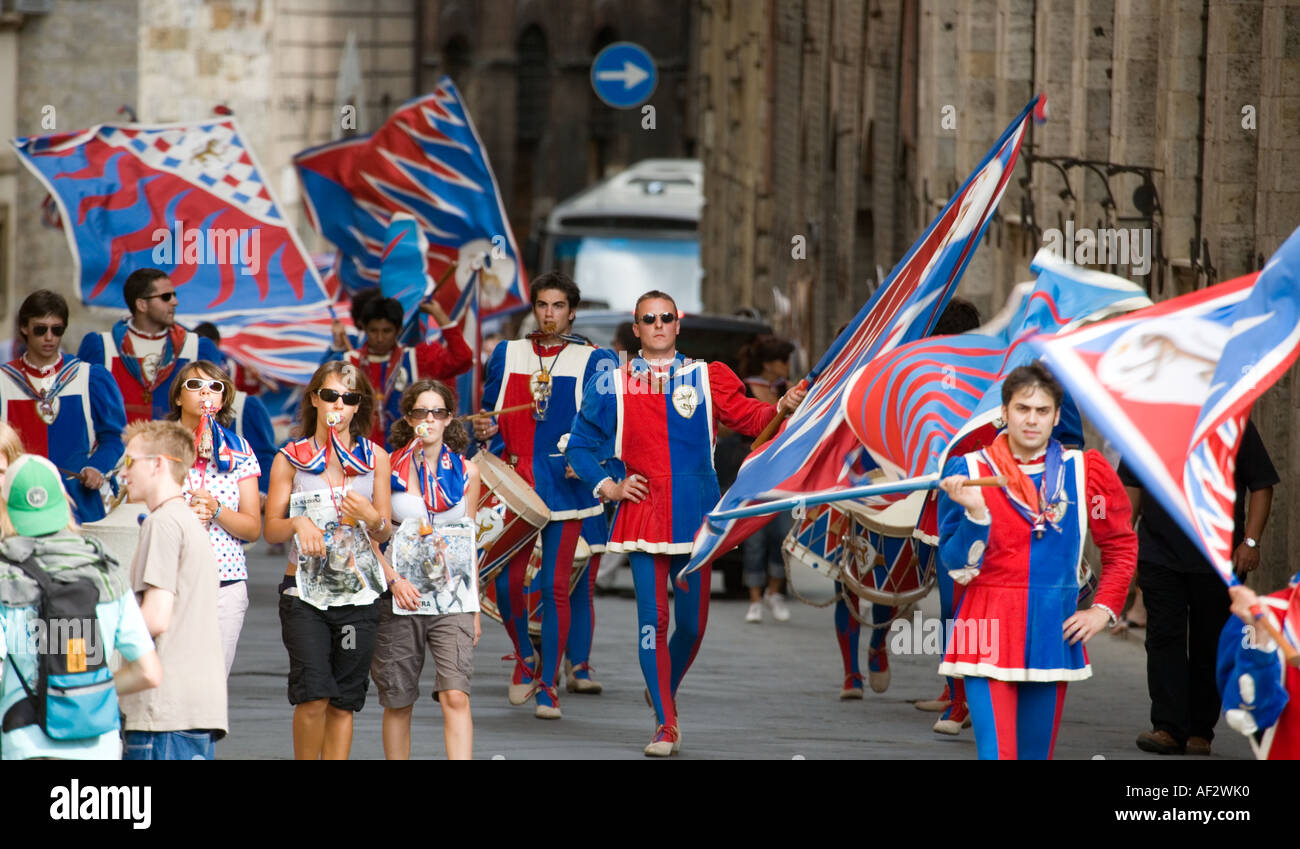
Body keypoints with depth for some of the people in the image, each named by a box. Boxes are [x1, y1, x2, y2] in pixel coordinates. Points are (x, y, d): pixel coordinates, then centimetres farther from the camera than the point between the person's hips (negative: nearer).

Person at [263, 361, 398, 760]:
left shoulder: (375, 458, 9)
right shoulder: (290, 458, 5)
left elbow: (385, 534, 10)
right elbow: (271, 529, 3)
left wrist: (370, 518, -13)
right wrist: (297, 523, -19)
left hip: (359, 592, 2)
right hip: (304, 591, -2)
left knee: (344, 703, 2)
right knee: (313, 696, -15)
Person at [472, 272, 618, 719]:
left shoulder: (593, 361, 3)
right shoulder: (508, 355, 12)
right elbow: (492, 412, 18)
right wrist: (485, 432, -3)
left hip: (564, 486, -2)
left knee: (555, 586, -4)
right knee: (506, 582, -2)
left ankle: (547, 685, 5)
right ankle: (525, 658, 24)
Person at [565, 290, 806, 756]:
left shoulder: (708, 377, 7)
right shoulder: (613, 385, 7)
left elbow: (748, 418, -2)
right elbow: (579, 445, 14)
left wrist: (781, 407, -21)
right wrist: (607, 487, 0)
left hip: (695, 515, 1)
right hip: (643, 514, -1)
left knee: (692, 624, 5)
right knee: (653, 616, -9)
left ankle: (663, 689, 34)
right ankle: (666, 725, -4)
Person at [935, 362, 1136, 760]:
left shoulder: (1083, 471, 4)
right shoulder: (970, 471, -1)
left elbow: (1122, 545, 16)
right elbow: (957, 565, -3)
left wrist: (1103, 609, 7)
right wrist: (974, 513, -19)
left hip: (1053, 635, 3)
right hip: (989, 634, -3)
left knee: (1036, 753, 8)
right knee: (997, 752, -14)